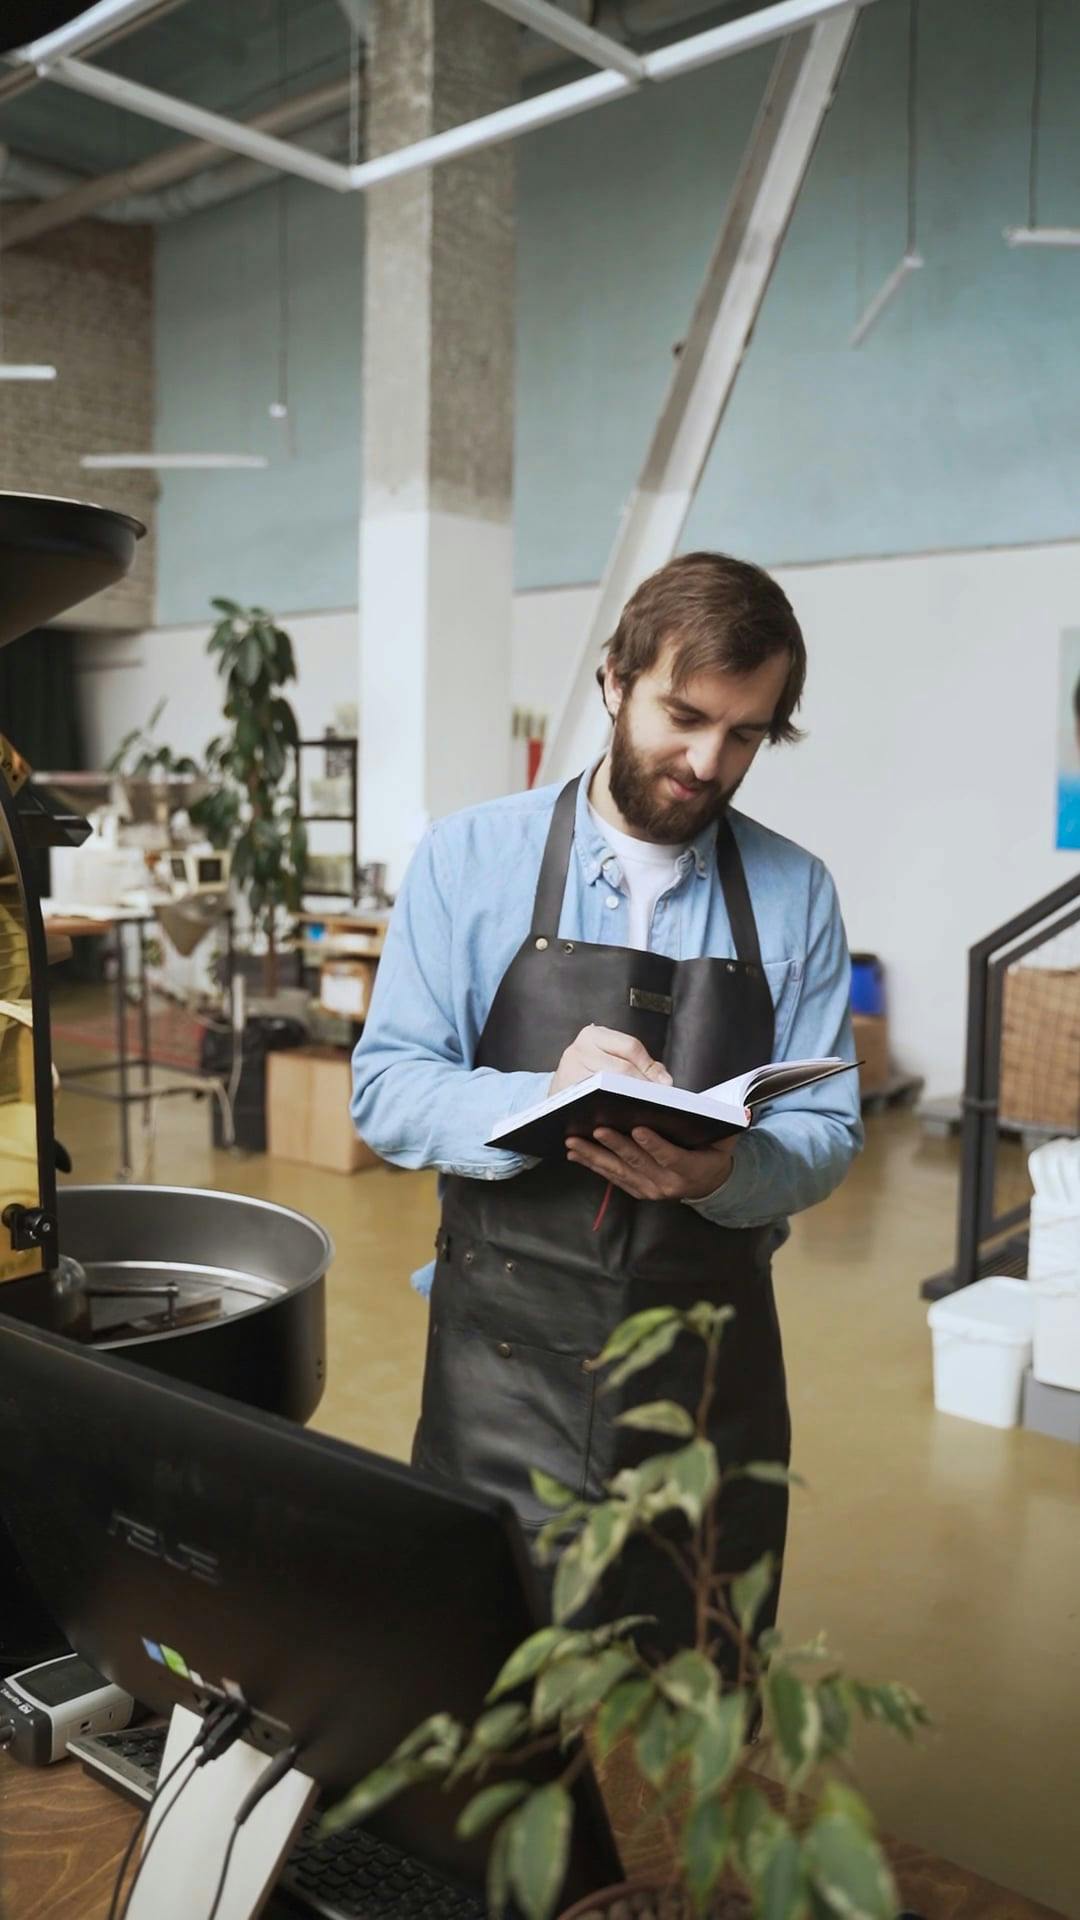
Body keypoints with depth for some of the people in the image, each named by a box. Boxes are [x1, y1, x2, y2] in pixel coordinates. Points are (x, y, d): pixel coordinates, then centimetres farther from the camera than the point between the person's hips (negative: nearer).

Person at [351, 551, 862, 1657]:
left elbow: (826, 1130, 0)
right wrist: (547, 1100, -24)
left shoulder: (795, 895, 0)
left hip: (712, 1366, 2)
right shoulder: (470, 859, -3)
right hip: (507, 1354, -1)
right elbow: (384, 1089, -6)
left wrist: (721, 1170, -22)